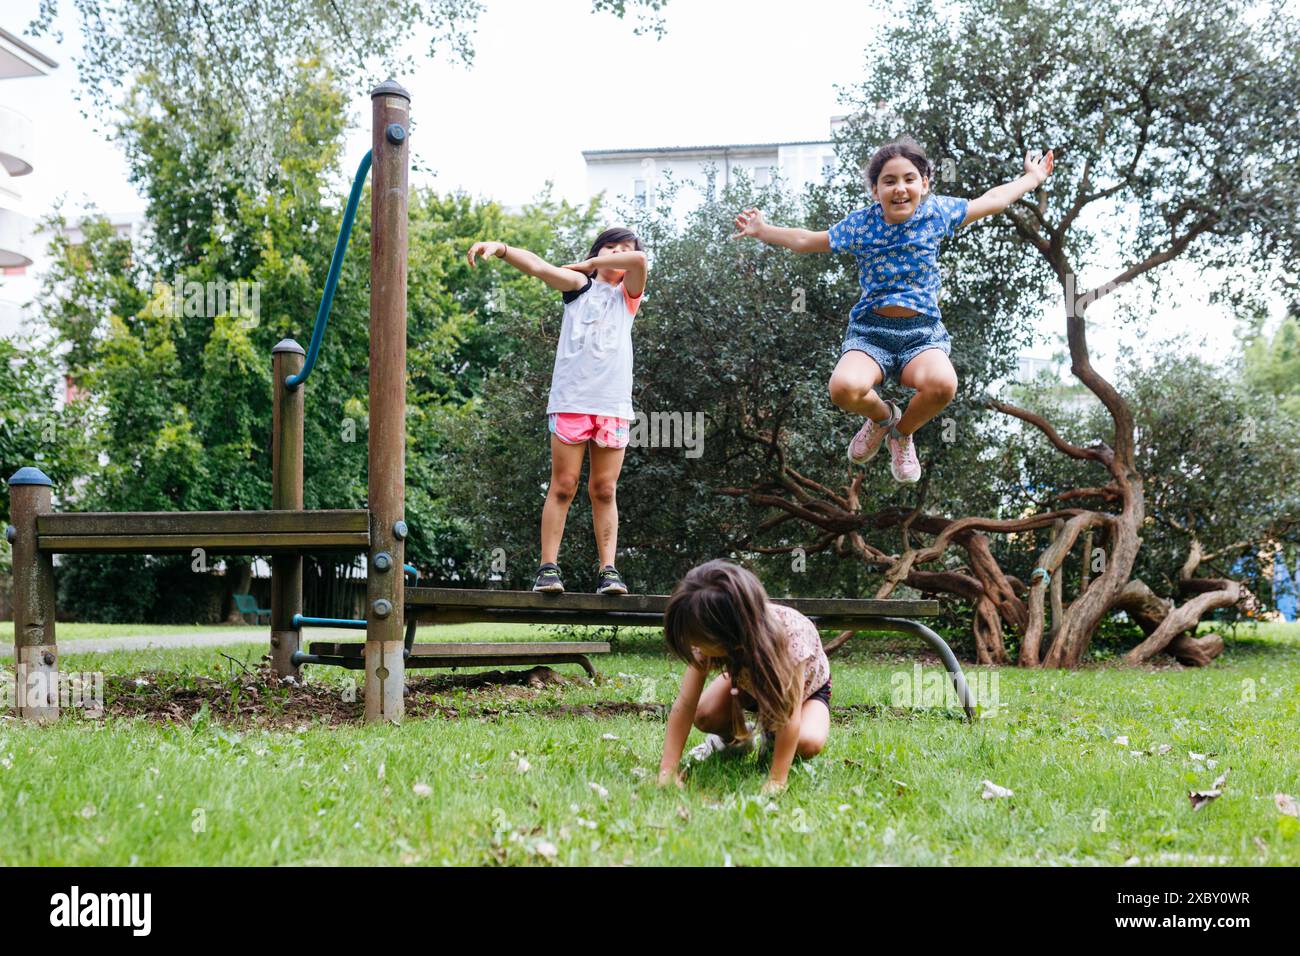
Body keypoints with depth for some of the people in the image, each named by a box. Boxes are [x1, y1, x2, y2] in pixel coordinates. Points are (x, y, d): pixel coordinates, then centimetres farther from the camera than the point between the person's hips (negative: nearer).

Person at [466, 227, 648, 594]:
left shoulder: (627, 296, 17)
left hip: (613, 405, 1)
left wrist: (589, 264, 6)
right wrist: (500, 248, -18)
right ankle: (548, 568, -3)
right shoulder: (579, 287, 15)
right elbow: (538, 266, -2)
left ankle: (608, 570, 2)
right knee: (563, 487, -5)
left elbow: (640, 260, -4)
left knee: (604, 490, 1)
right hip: (571, 401, -1)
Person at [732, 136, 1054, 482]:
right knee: (844, 388, -34)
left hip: (923, 333, 0)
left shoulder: (937, 212, 2)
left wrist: (1032, 178, 27)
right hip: (870, 331, 0)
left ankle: (903, 433, 3)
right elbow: (807, 240, 16)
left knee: (942, 384, -36)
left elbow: (992, 199, 18)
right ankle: (881, 417, 8)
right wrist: (762, 230, 13)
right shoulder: (860, 223, 0)